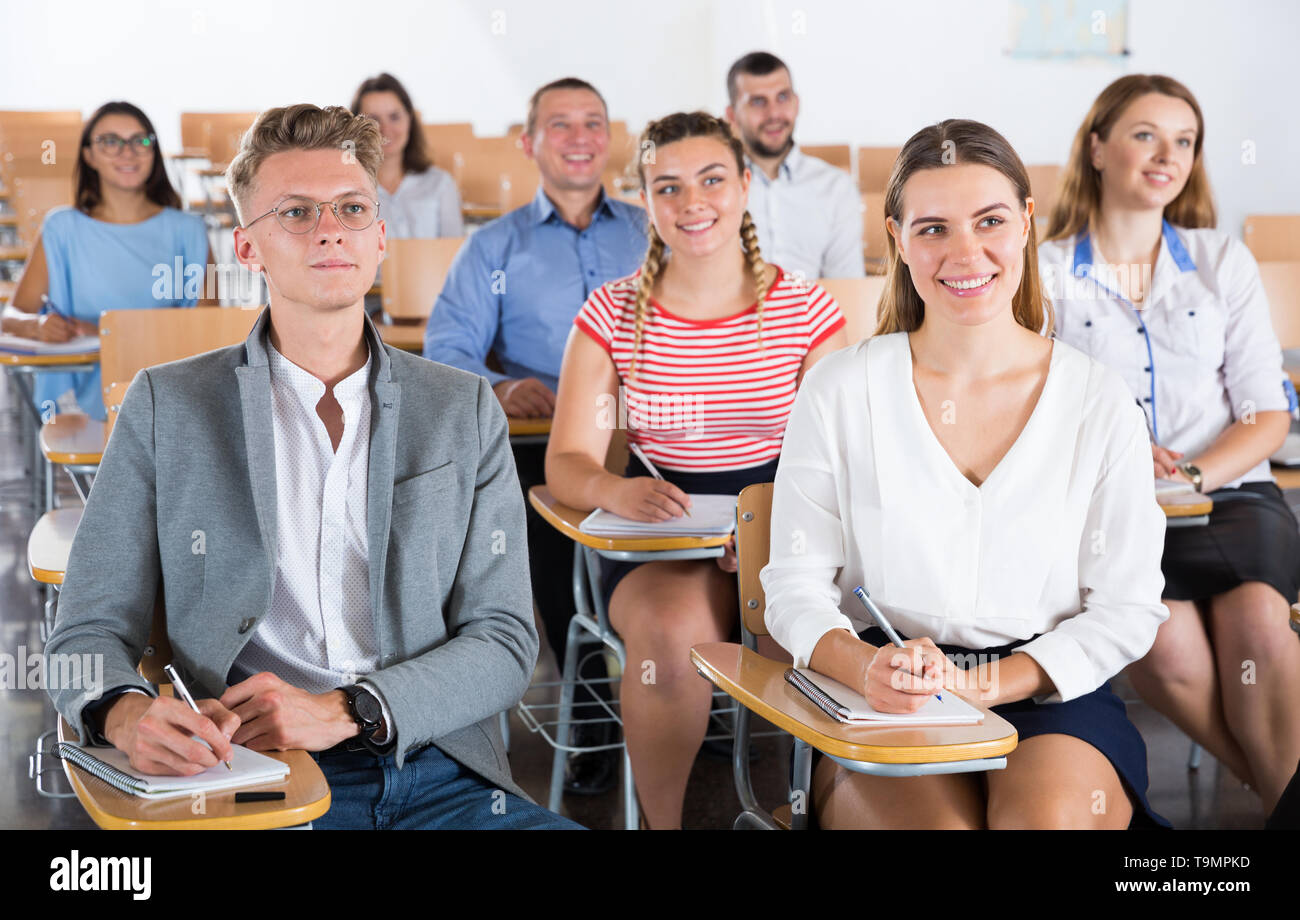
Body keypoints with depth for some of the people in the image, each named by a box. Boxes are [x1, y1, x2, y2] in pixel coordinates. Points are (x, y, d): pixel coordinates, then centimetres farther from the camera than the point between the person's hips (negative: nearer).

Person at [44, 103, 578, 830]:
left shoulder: (464, 411, 14)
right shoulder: (167, 408, 11)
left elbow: (505, 641, 7)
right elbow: (91, 633, 9)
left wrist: (344, 710, -11)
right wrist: (127, 713, -17)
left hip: (439, 776, 1)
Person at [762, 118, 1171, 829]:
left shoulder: (1099, 404, 1)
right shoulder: (837, 393, 1)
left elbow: (1127, 608, 2)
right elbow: (796, 585, 2)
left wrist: (984, 683, -12)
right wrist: (868, 669, -20)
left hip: (1051, 698, 0)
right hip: (881, 712, 0)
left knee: (1051, 816, -32)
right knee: (937, 823, -31)